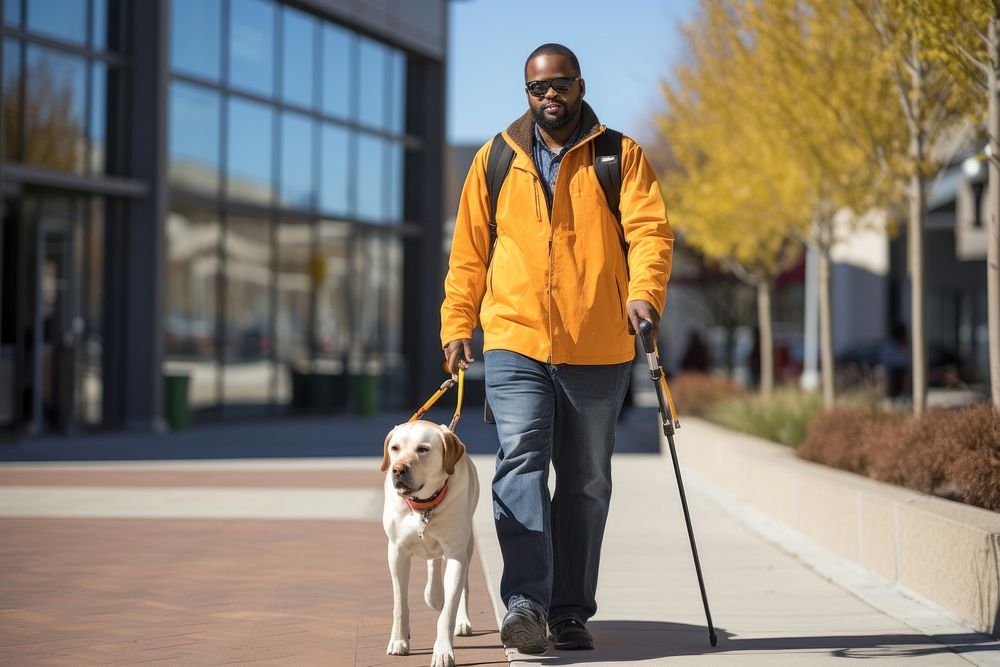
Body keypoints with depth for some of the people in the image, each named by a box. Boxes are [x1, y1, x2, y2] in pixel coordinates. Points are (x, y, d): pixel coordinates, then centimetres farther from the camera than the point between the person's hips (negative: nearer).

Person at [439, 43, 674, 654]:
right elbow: (468, 253, 14)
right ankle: (526, 602, -24)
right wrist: (457, 325, 6)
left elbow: (650, 230, -7)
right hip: (515, 344, 0)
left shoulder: (621, 157, 5)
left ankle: (571, 611, 17)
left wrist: (644, 293, -25)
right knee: (521, 461, -17)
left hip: (599, 351, 0)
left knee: (585, 483, 7)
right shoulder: (494, 161, 11)